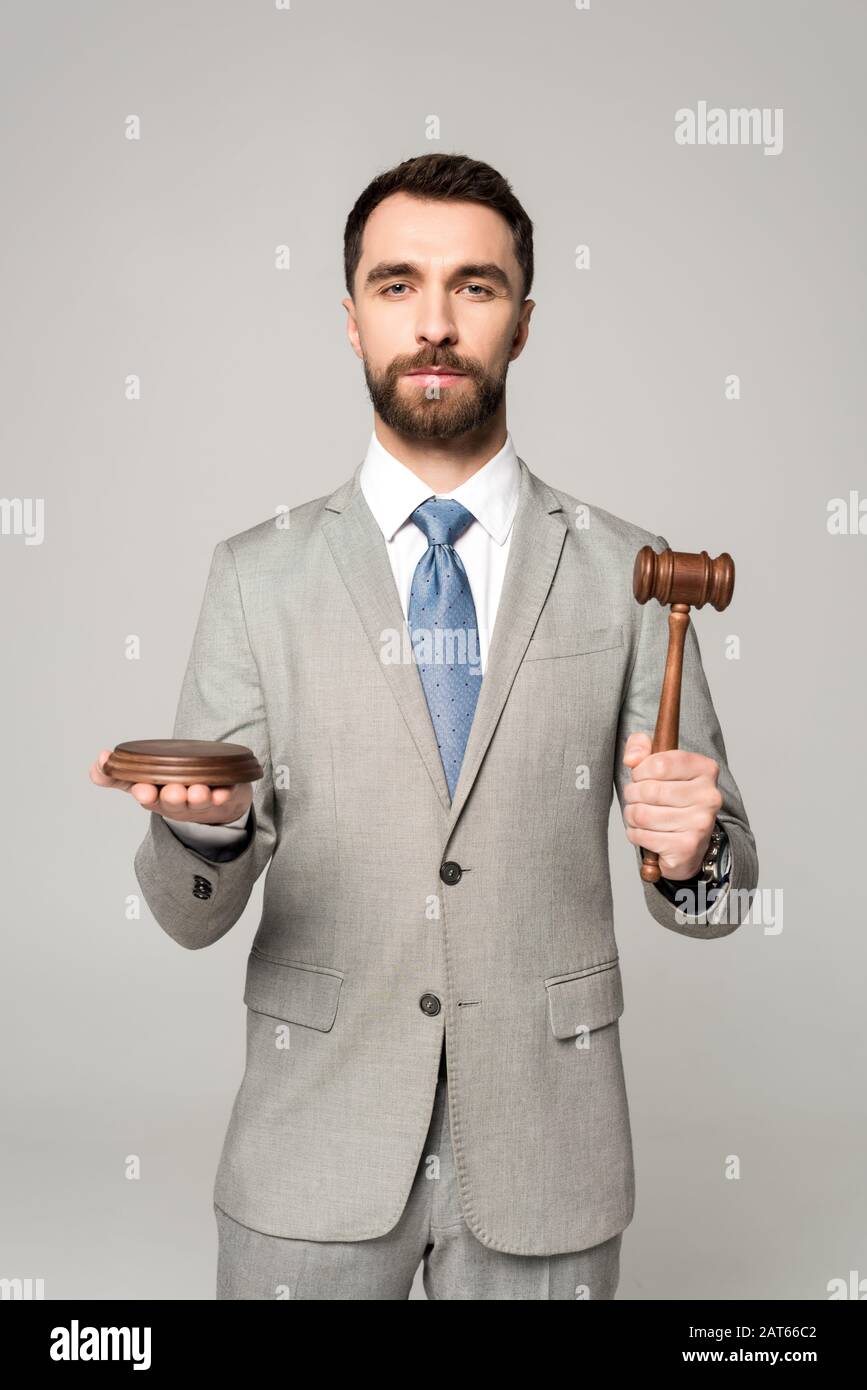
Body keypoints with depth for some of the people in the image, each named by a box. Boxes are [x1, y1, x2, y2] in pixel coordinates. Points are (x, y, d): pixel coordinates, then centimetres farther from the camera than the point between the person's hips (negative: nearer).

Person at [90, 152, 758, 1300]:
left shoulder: (624, 571, -2)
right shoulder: (259, 578, -3)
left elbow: (718, 892, 1)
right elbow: (192, 915, -4)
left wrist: (692, 849, -21)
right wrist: (206, 826, -25)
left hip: (545, 1158, 1)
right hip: (313, 1152, 0)